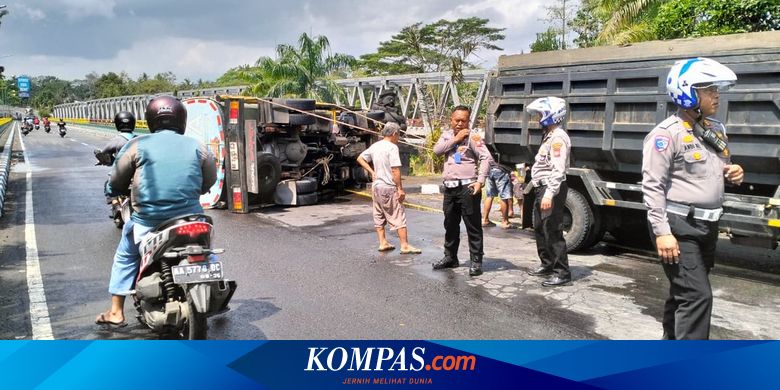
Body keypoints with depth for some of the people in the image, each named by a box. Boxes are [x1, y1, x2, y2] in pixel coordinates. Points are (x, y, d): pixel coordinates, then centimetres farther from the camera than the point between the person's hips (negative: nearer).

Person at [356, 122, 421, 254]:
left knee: (379, 216, 14)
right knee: (399, 217, -3)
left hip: (376, 185, 8)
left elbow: (360, 159, 18)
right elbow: (395, 170, -19)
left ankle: (383, 243, 19)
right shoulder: (392, 147, -14)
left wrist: (372, 172, 14)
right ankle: (405, 246, -1)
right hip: (388, 187, -8)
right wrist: (400, 189, -15)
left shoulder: (375, 146, 9)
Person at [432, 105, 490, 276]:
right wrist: (455, 139, -9)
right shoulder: (447, 135, 13)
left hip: (467, 187, -6)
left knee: (473, 226, -3)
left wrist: (480, 181, -19)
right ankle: (450, 257, 29)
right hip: (449, 187, 6)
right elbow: (437, 150, -3)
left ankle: (476, 261, 3)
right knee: (450, 225, 16)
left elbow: (486, 157, -11)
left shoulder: (472, 136, -4)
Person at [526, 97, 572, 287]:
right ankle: (547, 264, 30)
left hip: (552, 189, -11)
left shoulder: (558, 137, -16)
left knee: (553, 232, -8)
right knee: (540, 229, 18)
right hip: (542, 188, 11)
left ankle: (562, 273, -1)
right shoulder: (549, 135, 16)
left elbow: (558, 170, -24)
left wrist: (549, 194, -28)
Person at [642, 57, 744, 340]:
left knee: (684, 292, 18)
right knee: (697, 295, -12)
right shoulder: (667, 133, -14)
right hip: (678, 226, -8)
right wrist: (662, 231, -23)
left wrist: (733, 174, 2)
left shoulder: (716, 130, 12)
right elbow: (653, 186, -18)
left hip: (706, 226, 9)